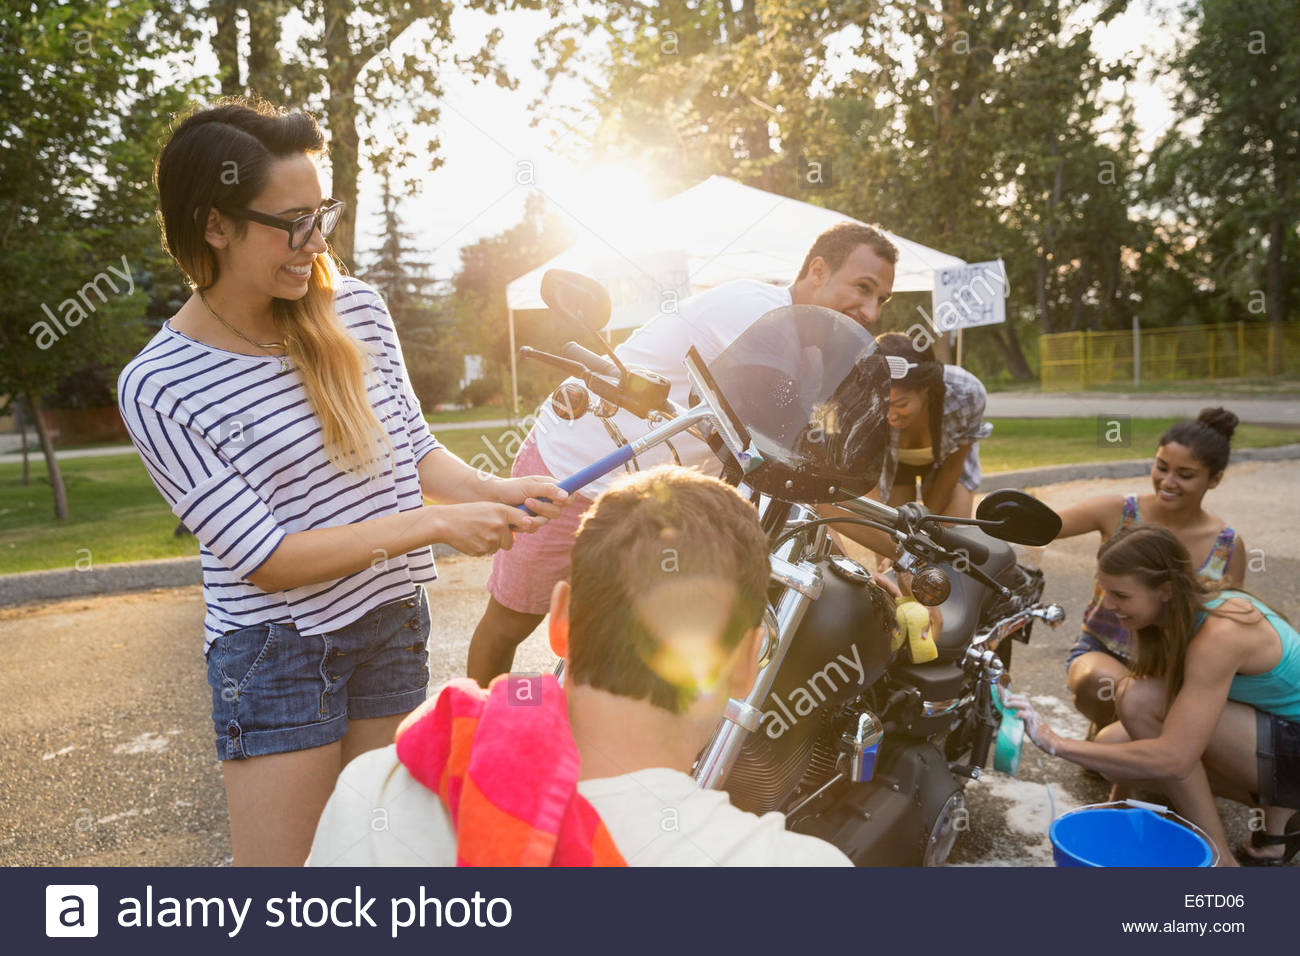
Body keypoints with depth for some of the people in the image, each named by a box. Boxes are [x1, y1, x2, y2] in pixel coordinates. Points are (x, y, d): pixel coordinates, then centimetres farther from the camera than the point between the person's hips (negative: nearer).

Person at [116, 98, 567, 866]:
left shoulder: (356, 308, -2)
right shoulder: (158, 386, -15)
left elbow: (416, 448, 7)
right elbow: (266, 559, -17)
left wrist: (494, 491, -12)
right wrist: (434, 525, -23)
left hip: (394, 625, 4)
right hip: (278, 651, -4)